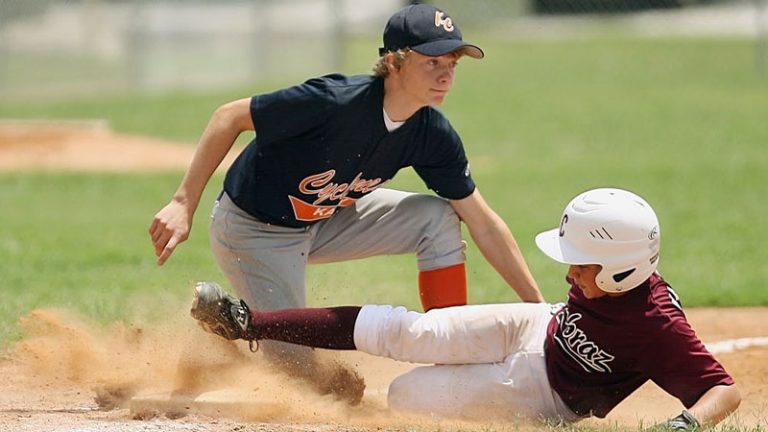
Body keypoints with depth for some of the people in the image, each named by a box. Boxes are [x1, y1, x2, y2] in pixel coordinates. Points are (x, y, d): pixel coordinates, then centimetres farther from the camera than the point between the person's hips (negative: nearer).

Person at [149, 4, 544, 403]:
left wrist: (538, 305, -9)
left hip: (326, 222, 6)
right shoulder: (336, 101, -33)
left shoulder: (433, 135, -14)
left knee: (438, 219, -10)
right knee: (297, 366, -9)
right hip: (252, 231, -6)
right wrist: (183, 204, -31)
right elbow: (229, 118, -25)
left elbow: (483, 222, -6)